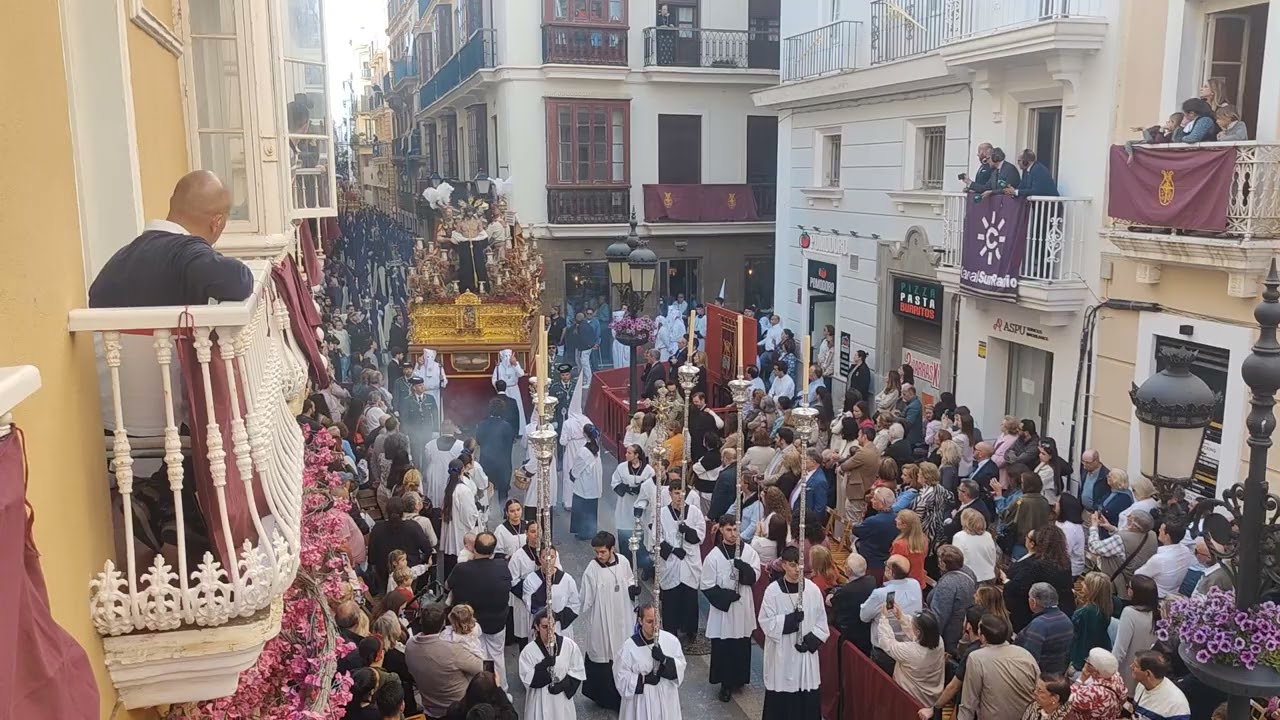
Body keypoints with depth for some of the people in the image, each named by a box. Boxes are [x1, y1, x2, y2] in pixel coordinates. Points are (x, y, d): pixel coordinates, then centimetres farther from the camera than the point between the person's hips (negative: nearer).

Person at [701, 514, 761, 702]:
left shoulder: (748, 551, -3)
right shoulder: (714, 556, -11)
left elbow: (755, 576, -4)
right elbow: (707, 587, -9)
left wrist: (743, 567, -22)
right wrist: (726, 596, -17)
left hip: (743, 607, 3)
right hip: (722, 607, -3)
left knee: (742, 646, 13)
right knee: (722, 648, 2)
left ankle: (739, 678, 32)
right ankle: (726, 684, 15)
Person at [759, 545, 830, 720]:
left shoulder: (813, 589, -1)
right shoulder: (773, 590, -9)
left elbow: (821, 622, 5)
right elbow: (766, 622, -9)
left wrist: (811, 640, -9)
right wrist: (790, 620, -21)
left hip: (806, 652, 2)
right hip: (781, 653, -2)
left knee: (807, 700, 5)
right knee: (780, 701, 3)